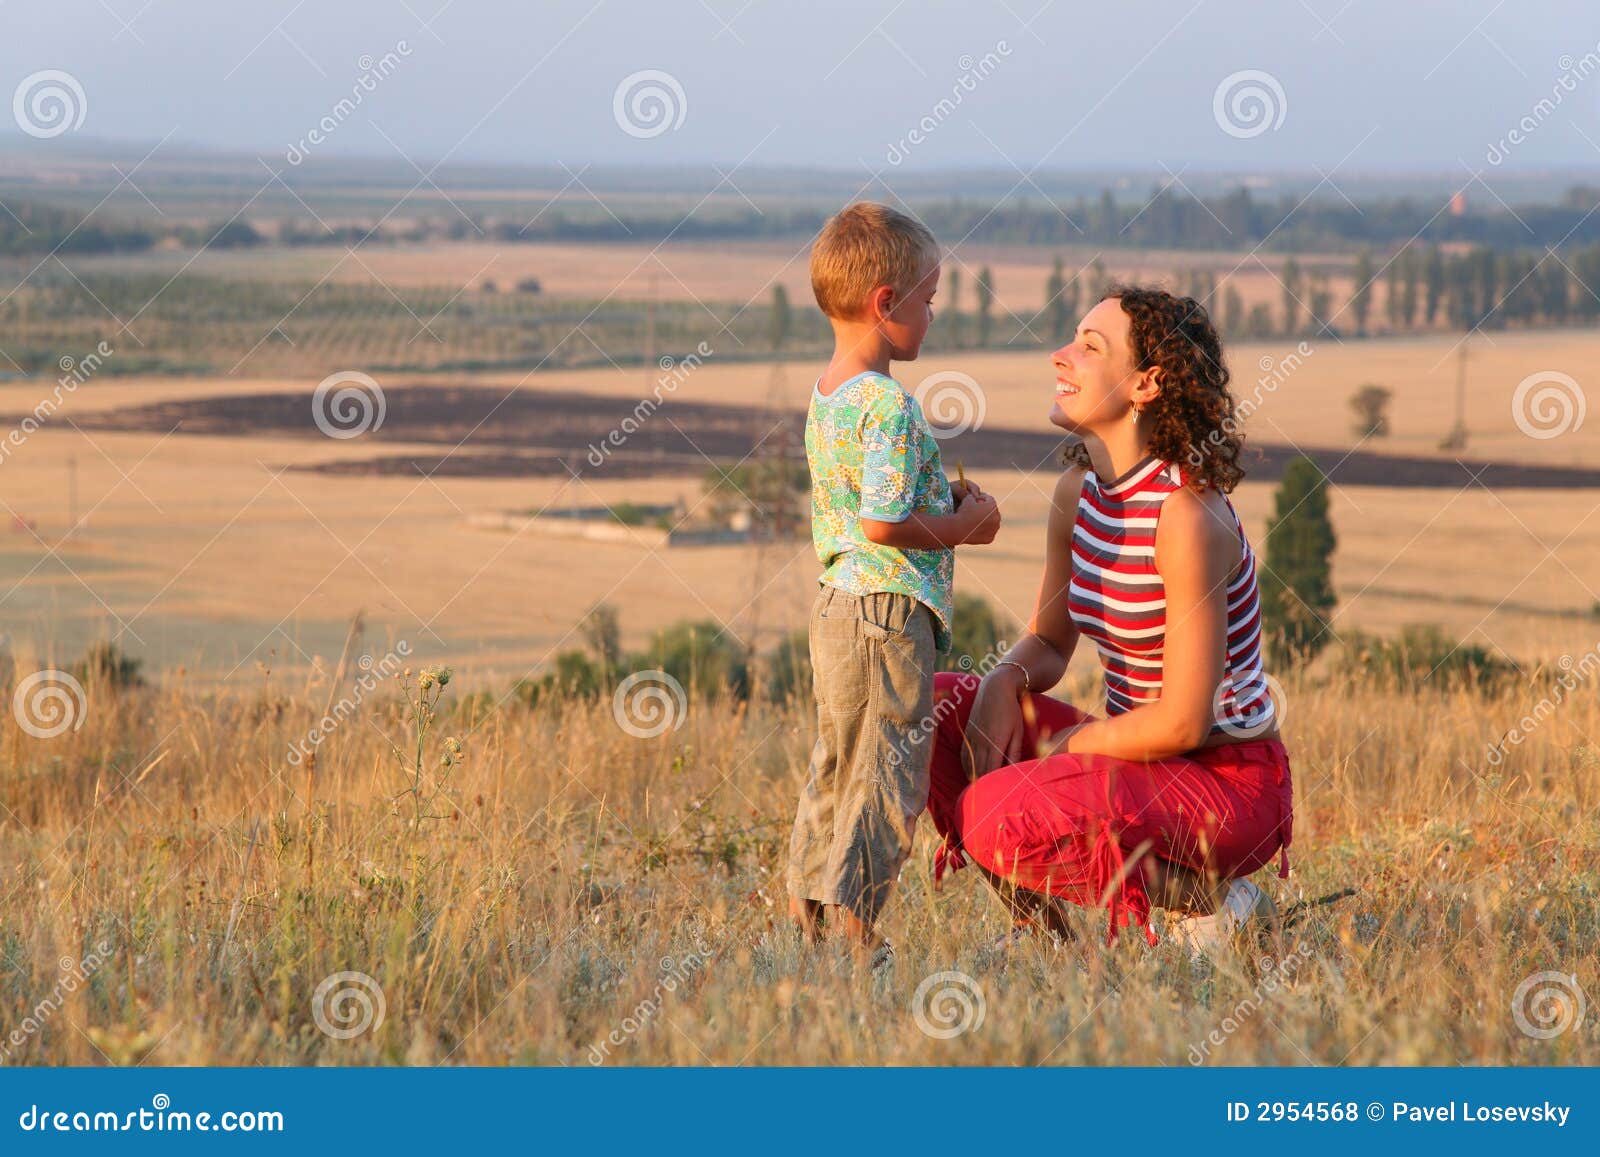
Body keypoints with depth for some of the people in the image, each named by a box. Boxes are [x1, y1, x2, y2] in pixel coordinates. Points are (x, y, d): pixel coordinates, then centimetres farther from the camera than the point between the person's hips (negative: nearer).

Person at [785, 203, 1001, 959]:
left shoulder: (827, 394, 11)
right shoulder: (890, 406, -19)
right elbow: (883, 524, -24)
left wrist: (946, 506, 11)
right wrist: (964, 526, -9)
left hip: (837, 606, 10)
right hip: (889, 611, -10)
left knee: (835, 773, 17)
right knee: (886, 780, -3)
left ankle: (804, 916, 22)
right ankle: (853, 930, -1)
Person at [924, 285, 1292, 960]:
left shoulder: (1188, 514, -22)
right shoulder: (1079, 491, 2)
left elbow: (1184, 722, -23)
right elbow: (1048, 642, 14)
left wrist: (1057, 747, -11)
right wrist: (1003, 683, -9)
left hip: (1227, 781, -8)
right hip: (1139, 754, 8)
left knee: (1001, 819, -28)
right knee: (936, 708, -2)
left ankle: (1201, 898, -6)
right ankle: (1043, 931, 8)